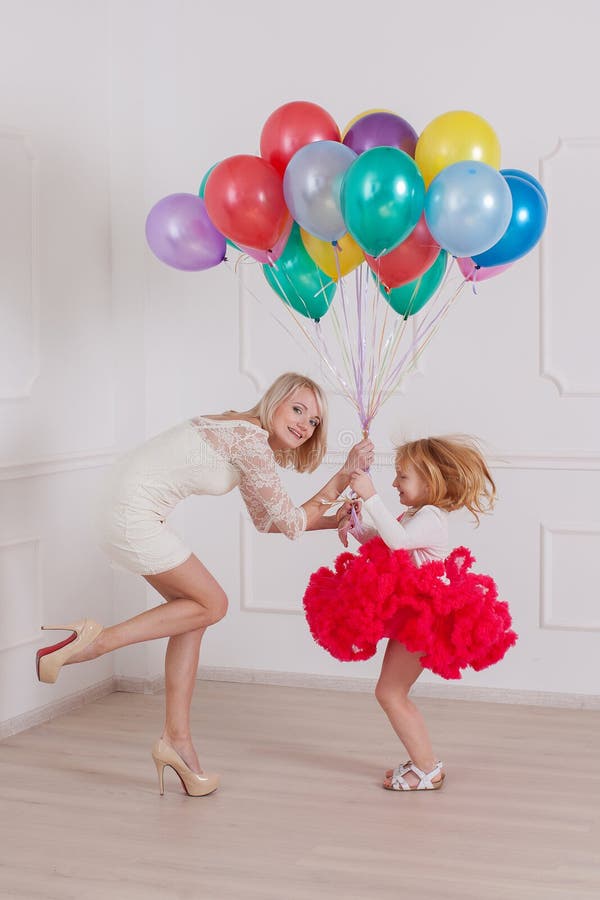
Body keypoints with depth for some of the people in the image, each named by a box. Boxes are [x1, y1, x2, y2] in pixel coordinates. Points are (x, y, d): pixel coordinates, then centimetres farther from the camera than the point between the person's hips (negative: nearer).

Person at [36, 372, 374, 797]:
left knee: (194, 610, 12)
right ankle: (97, 641, -3)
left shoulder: (248, 437, 14)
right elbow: (291, 523, -13)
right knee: (211, 605, 1)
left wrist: (334, 521, 17)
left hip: (134, 514, 10)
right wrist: (344, 477, -9)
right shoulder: (251, 439, -16)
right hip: (135, 517, -10)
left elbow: (267, 518, 22)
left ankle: (177, 739, 15)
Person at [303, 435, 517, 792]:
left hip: (422, 618, -11)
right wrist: (356, 524, 1)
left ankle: (428, 770, -2)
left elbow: (397, 540, -36)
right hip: (410, 615, 11)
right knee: (393, 693, 16)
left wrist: (371, 497, -37)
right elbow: (380, 543, 18)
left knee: (390, 693, -9)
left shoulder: (431, 518, -18)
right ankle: (426, 761, 24)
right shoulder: (414, 516, 15)